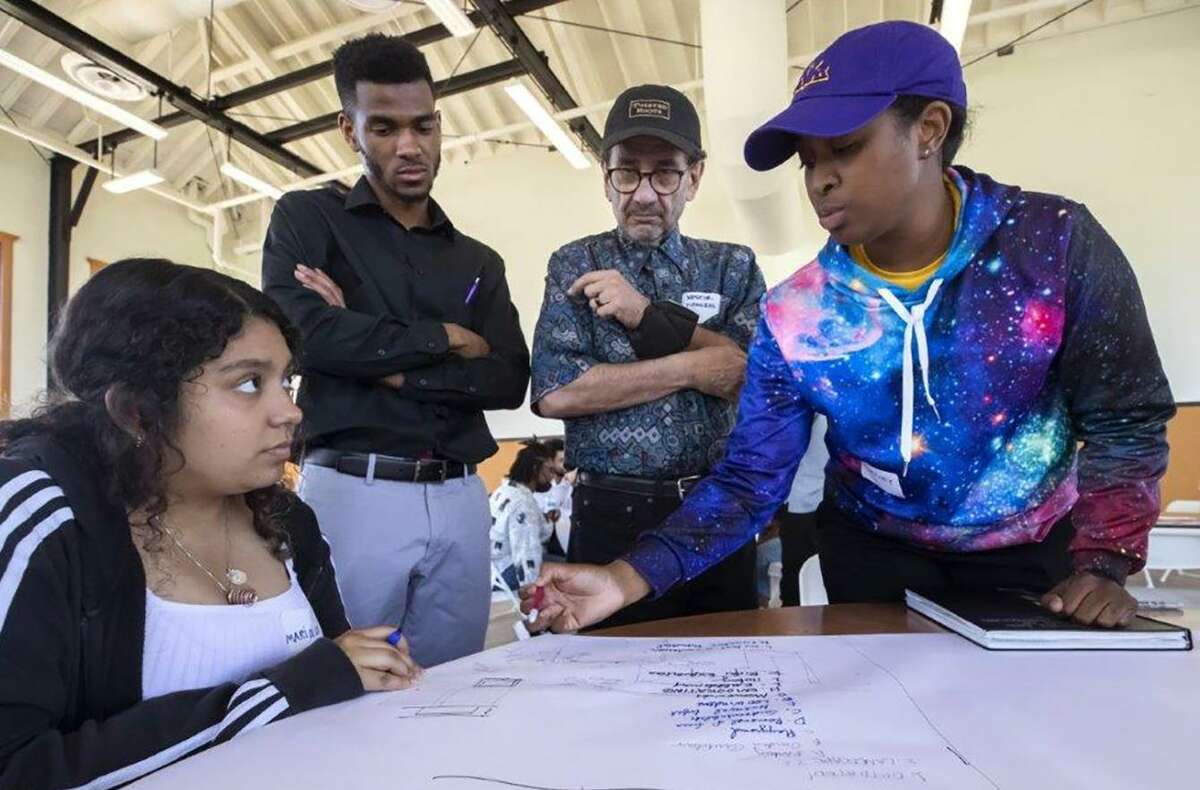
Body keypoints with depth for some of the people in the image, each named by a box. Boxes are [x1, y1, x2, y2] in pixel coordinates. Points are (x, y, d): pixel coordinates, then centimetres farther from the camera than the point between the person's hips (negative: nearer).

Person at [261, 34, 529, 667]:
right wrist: (446, 339, -5)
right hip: (352, 491, -3)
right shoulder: (308, 218, 6)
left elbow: (511, 381, 2)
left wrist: (392, 368, -9)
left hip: (460, 500, 4)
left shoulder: (478, 262, 15)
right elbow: (298, 331, -14)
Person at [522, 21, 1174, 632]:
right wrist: (630, 576, -28)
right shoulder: (792, 315, -18)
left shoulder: (1056, 243, -19)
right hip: (874, 552, 0)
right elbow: (749, 480, -16)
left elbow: (1125, 418, -8)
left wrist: (1103, 564, -19)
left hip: (1035, 547, 1)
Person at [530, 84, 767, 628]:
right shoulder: (574, 266, 2)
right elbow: (554, 393, -13)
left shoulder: (734, 267, 7)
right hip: (612, 516, -2)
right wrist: (693, 366, -13)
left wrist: (647, 316, -14)